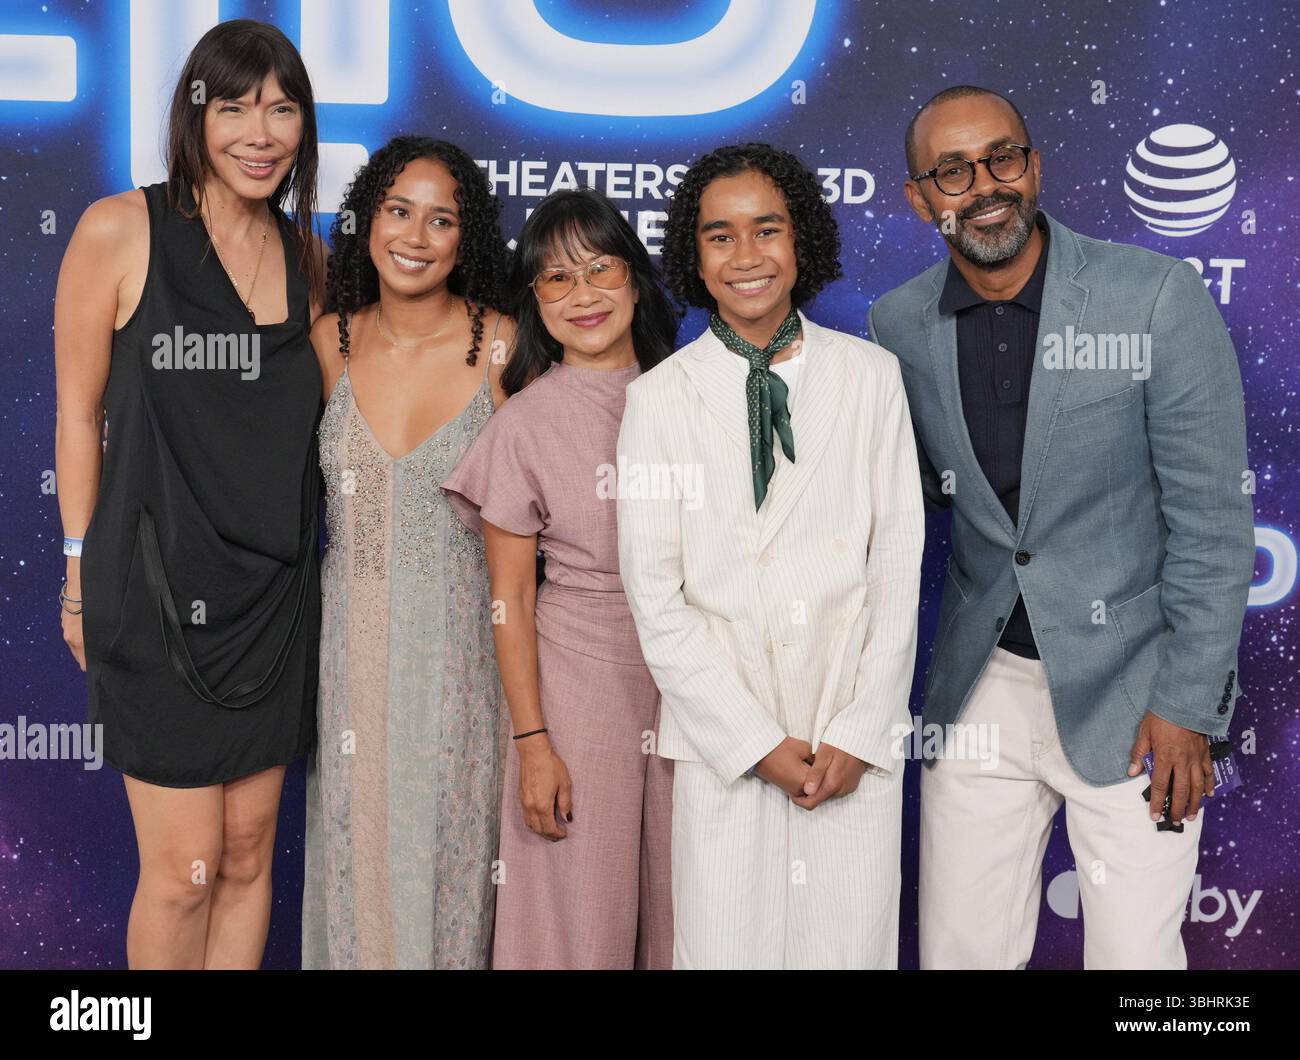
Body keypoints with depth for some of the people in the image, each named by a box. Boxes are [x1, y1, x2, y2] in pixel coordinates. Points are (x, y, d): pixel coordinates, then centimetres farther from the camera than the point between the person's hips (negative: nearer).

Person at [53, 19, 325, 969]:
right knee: (185, 870, 2)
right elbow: (79, 410, -2)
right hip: (157, 587, -4)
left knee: (248, 856, 11)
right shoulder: (121, 231, -6)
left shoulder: (305, 255, 8)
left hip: (272, 592, 5)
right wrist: (84, 570, 0)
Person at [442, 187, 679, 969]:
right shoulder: (526, 423, -7)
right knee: (580, 909, 7)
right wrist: (532, 741, -8)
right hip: (575, 676, -3)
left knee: (679, 903, 13)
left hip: (687, 675, 3)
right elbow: (511, 600, -5)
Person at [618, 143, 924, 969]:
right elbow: (655, 593, -2)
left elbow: (898, 562, 2)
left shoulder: (871, 376, 3)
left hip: (857, 739, 1)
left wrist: (861, 731, -4)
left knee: (854, 943, 5)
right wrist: (755, 741, -6)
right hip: (722, 742, 0)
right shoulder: (660, 397, 0)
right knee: (723, 947, 4)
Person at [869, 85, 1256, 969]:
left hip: (1127, 691, -3)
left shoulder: (1159, 296, -12)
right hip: (981, 685, 3)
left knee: (1134, 954, 5)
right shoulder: (901, 324, -1)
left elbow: (1212, 518, -10)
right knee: (960, 950, 12)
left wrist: (1188, 704, -10)